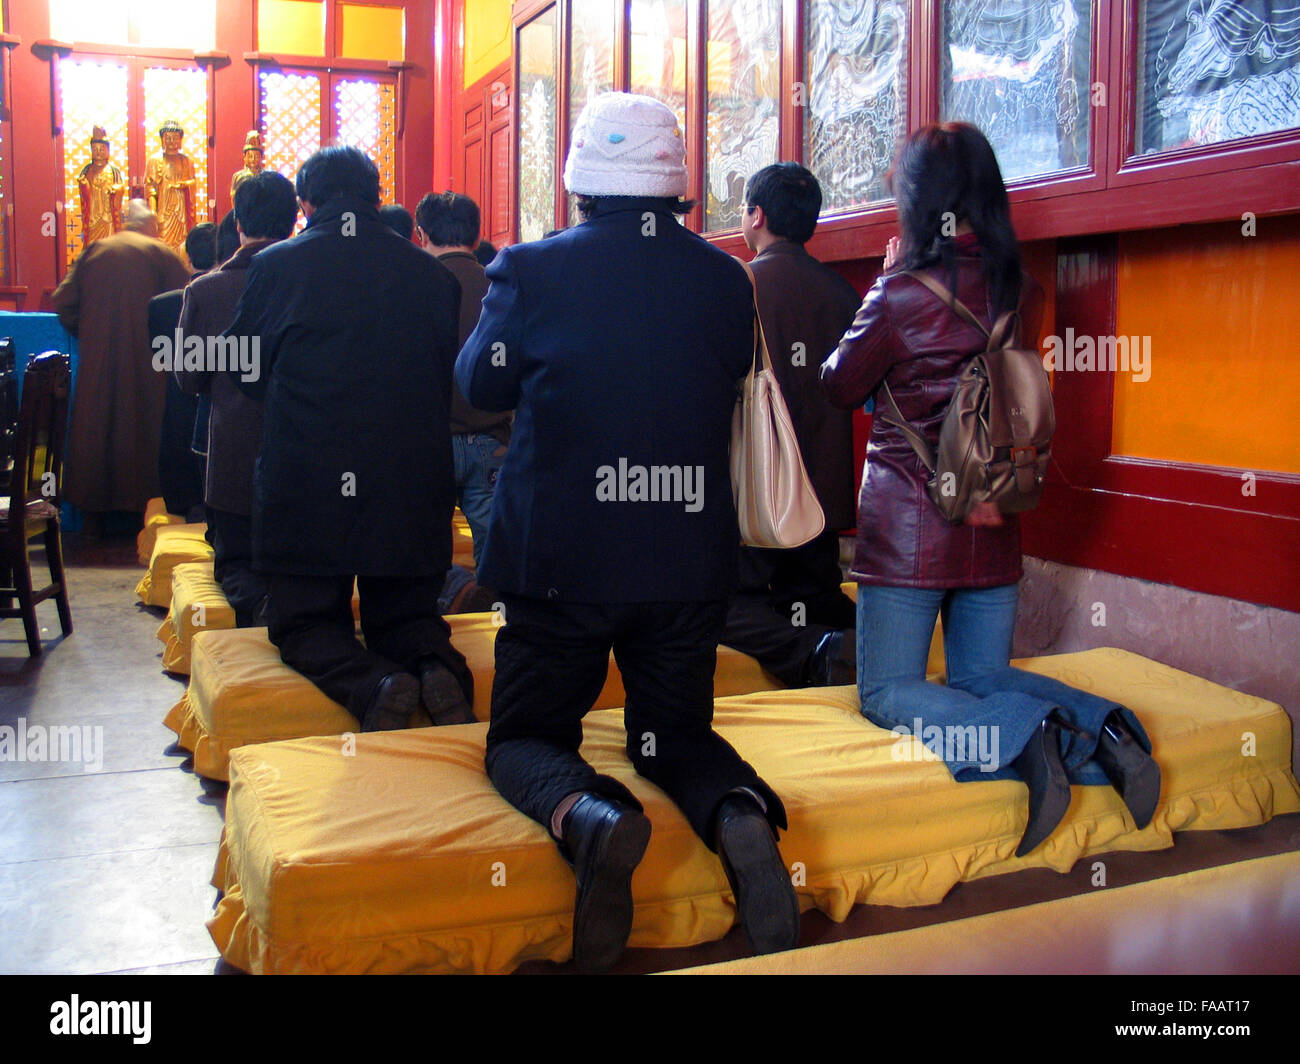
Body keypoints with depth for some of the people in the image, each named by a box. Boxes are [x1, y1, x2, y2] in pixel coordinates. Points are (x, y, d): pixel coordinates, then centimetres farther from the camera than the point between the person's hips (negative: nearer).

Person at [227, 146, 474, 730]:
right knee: (405, 613, 19)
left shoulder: (276, 265, -4)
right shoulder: (431, 273, 1)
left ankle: (373, 685, -20)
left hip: (305, 482, -2)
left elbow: (244, 367, 8)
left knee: (304, 621, 11)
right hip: (411, 486, 3)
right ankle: (437, 667, -14)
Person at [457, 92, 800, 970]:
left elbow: (483, 385, 5)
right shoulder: (727, 280, -2)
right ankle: (739, 813, -14)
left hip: (561, 558, -3)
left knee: (525, 735, 13)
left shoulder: (533, 270, -10)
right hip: (691, 559, 3)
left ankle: (588, 817, -21)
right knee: (676, 731, 19)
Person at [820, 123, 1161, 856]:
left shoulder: (903, 294, -15)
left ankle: (1025, 739, -20)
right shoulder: (1024, 295, 2)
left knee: (887, 692, 4)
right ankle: (1101, 729, -5)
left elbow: (840, 387, -2)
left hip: (909, 526, -6)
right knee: (982, 678, 21)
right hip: (992, 527, 6)